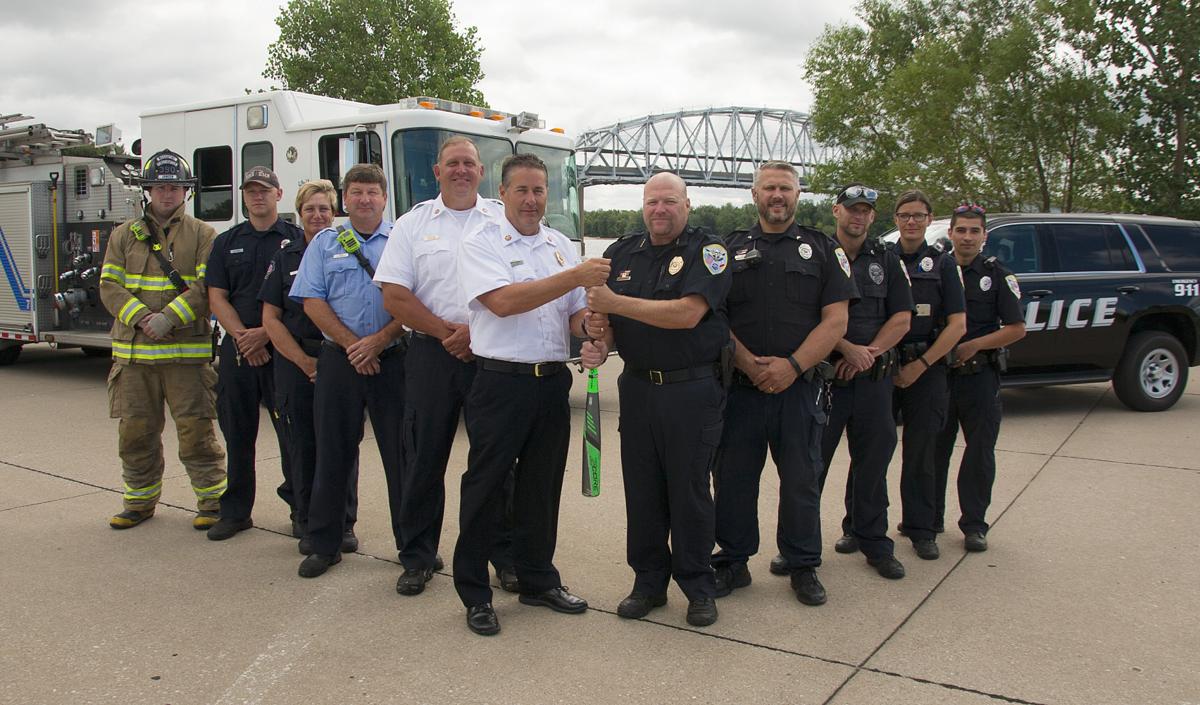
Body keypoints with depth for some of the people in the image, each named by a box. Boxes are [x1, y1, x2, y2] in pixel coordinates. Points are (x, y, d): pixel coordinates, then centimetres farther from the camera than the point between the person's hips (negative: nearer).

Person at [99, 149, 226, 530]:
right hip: (134, 352, 3)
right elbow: (110, 285, 5)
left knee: (196, 428, -2)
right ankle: (140, 501, 25)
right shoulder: (124, 235, 13)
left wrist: (169, 318, -18)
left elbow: (207, 287, -6)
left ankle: (213, 501, 10)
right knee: (136, 430, 9)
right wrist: (140, 317, -12)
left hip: (186, 350, -3)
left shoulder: (203, 235, 4)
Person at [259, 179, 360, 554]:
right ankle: (308, 525, 16)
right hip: (295, 365, 2)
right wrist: (304, 361, -5)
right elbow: (271, 318, 5)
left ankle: (343, 524, 14)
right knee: (302, 447, 5)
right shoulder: (285, 258, 8)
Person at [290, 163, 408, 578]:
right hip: (338, 359, 2)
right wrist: (351, 344, -8)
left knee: (401, 451, 2)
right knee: (333, 453, 6)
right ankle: (325, 545, 17)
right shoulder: (325, 242, 12)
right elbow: (313, 302, 2)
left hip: (392, 358, -1)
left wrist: (379, 340, -12)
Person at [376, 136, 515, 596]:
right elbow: (395, 296, 0)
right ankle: (418, 558, 19)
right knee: (424, 459, 6)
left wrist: (477, 331, -12)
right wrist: (446, 332, -9)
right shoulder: (413, 224, 8)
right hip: (431, 355, 1)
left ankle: (506, 554, 17)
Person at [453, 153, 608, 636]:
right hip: (500, 382, -5)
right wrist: (575, 277, -23)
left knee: (542, 486, 14)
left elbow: (577, 310, 14)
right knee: (485, 487, 3)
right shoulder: (481, 245, -5)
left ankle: (538, 580, 28)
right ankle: (474, 594, 15)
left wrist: (592, 340, -10)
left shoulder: (561, 246, 13)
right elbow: (503, 302, -21)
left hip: (552, 381, 5)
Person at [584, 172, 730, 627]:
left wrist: (616, 304, -20)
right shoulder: (622, 253, 10)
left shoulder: (707, 251, -5)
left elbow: (688, 313, -20)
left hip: (692, 389, -4)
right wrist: (600, 330, -10)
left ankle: (698, 587, 18)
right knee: (642, 491, 10)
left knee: (690, 491, 3)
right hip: (638, 386, 5)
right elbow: (610, 325, 15)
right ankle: (649, 582, 24)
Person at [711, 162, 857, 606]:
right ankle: (732, 562, 20)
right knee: (733, 477, 6)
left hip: (800, 386, -1)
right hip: (740, 385, 1)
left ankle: (802, 565, 21)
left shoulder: (822, 249, 7)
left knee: (801, 480, 6)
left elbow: (835, 320, -1)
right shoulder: (731, 249, 9)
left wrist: (792, 365, -13)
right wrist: (749, 364, -11)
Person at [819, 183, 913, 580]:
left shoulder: (885, 261, 12)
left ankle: (872, 541, 21)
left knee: (873, 460, 9)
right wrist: (849, 349, -16)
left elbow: (902, 319, 6)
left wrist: (867, 353, -8)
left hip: (872, 378, 3)